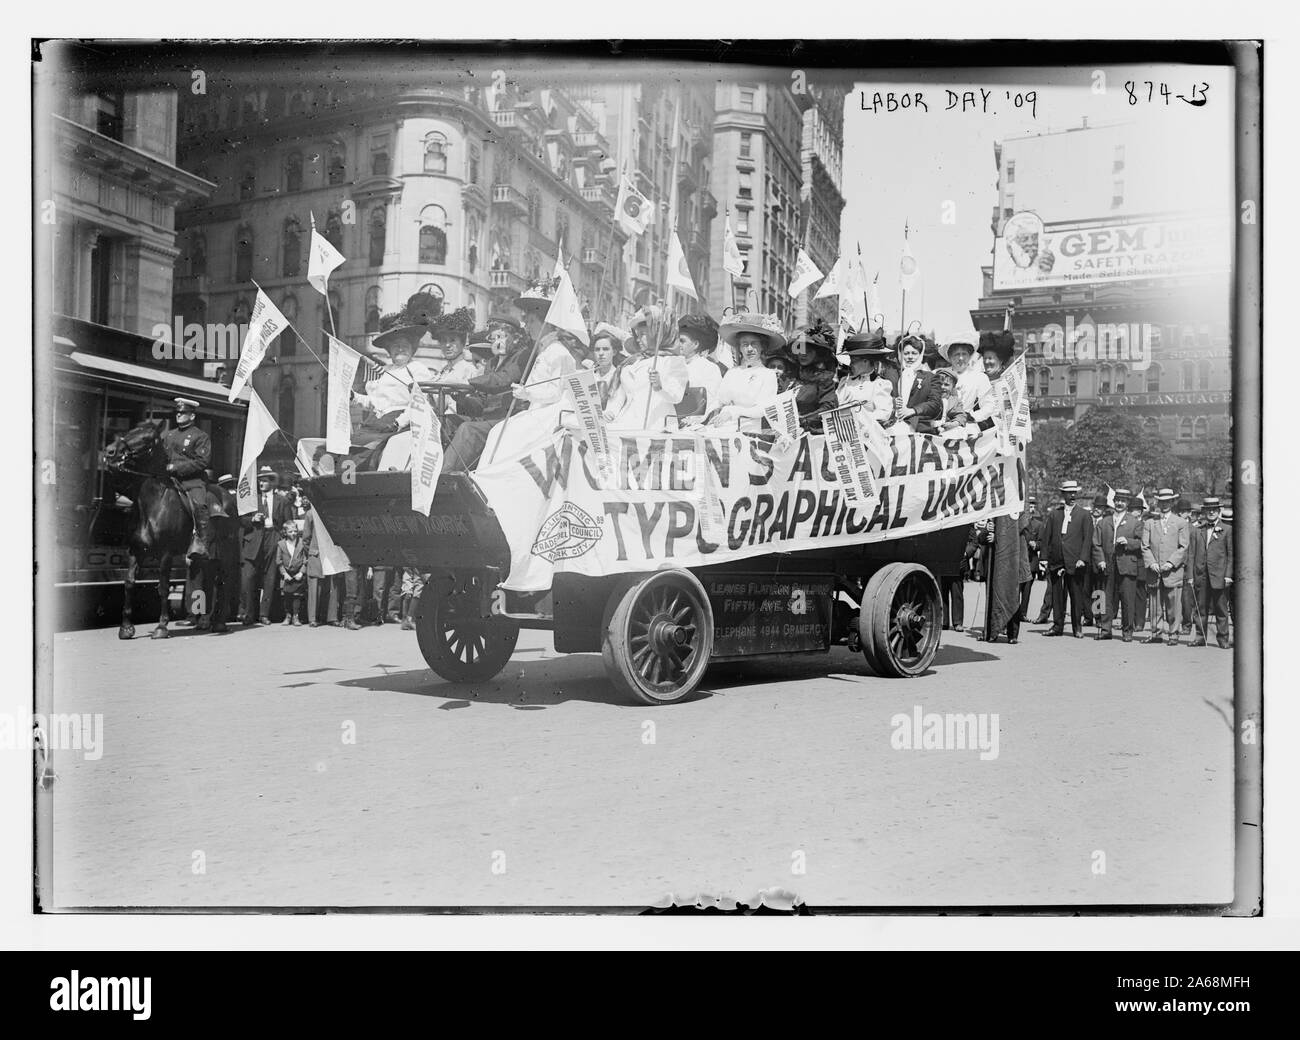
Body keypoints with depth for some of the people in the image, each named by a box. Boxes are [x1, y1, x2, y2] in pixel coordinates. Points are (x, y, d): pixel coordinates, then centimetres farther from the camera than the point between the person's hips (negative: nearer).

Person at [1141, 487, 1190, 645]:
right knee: (1155, 604, 4)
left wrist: (1171, 563, -11)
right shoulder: (1150, 523, 14)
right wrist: (1151, 562, -7)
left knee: (1173, 606, -2)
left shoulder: (1181, 523, 8)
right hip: (1155, 572, 2)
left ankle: (1173, 634, 5)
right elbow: (1145, 547, 9)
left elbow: (1183, 547, 1)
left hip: (1173, 571, -2)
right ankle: (1155, 633, 11)